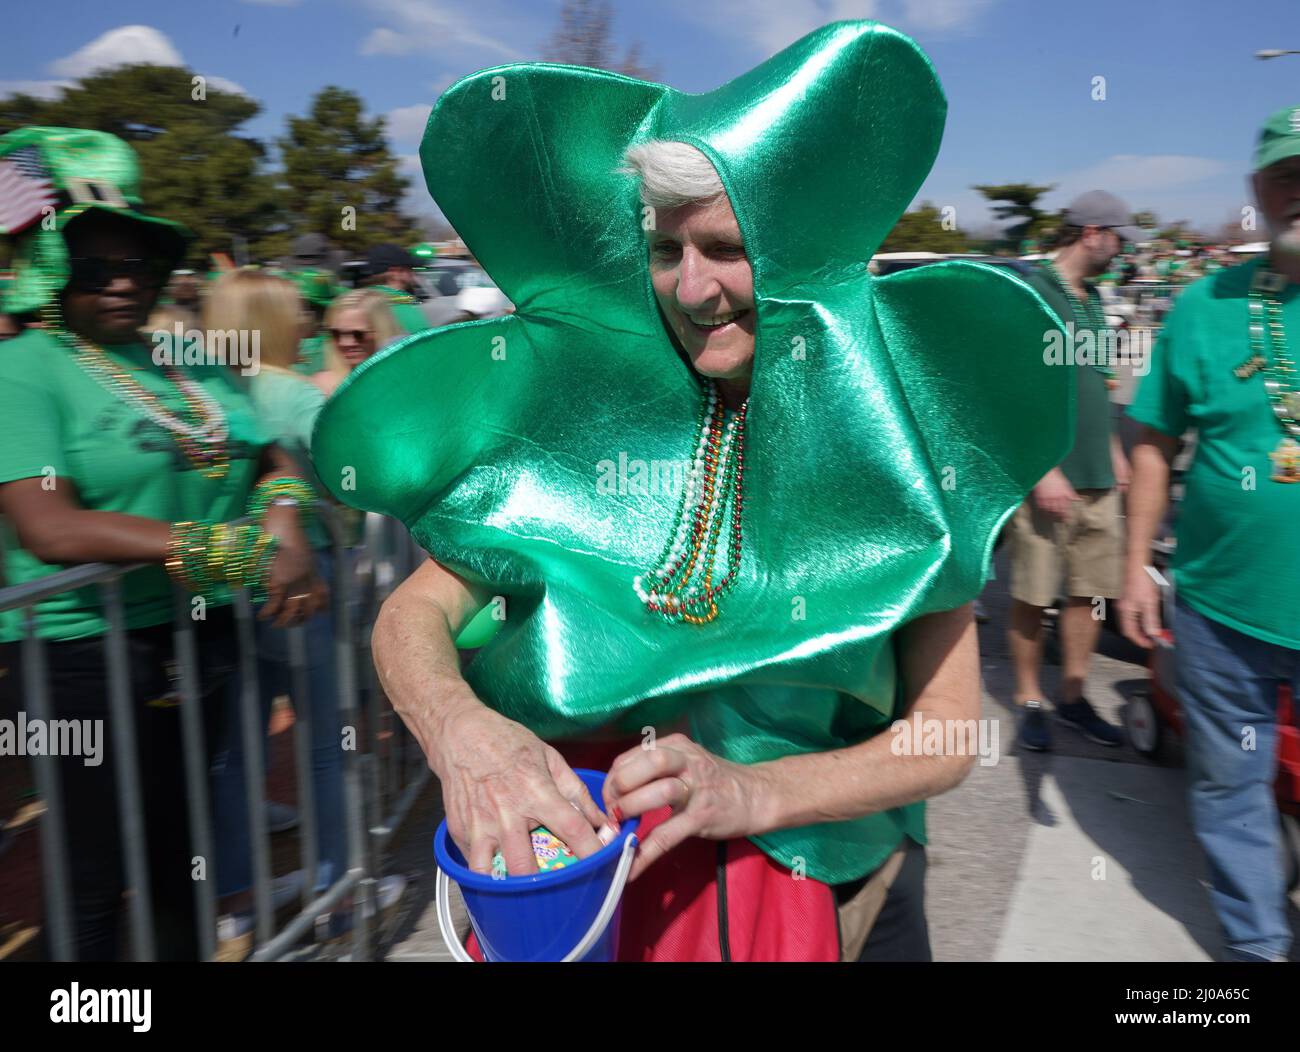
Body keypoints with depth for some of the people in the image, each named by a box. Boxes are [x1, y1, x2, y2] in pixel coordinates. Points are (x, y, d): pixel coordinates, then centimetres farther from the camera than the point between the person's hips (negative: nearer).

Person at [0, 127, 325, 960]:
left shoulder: (191, 366, 12)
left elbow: (270, 460, 13)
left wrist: (287, 526, -10)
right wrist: (226, 547, -26)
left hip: (209, 641, 6)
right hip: (95, 660, -6)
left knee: (185, 857, 23)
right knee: (100, 885, 8)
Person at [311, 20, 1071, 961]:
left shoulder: (893, 435, -16)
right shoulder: (589, 415, -13)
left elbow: (948, 736, -13)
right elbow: (414, 614, -12)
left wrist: (753, 793, -29)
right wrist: (458, 729, -33)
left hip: (838, 879, -1)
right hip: (597, 872, 2)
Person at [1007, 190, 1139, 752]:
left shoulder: (1091, 299, 16)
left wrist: (1114, 452, 19)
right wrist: (1044, 470, -19)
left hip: (1098, 479, 8)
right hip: (1048, 478, -8)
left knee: (1092, 590, 11)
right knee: (1033, 596, 2)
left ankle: (1073, 696, 24)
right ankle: (1030, 701, 17)